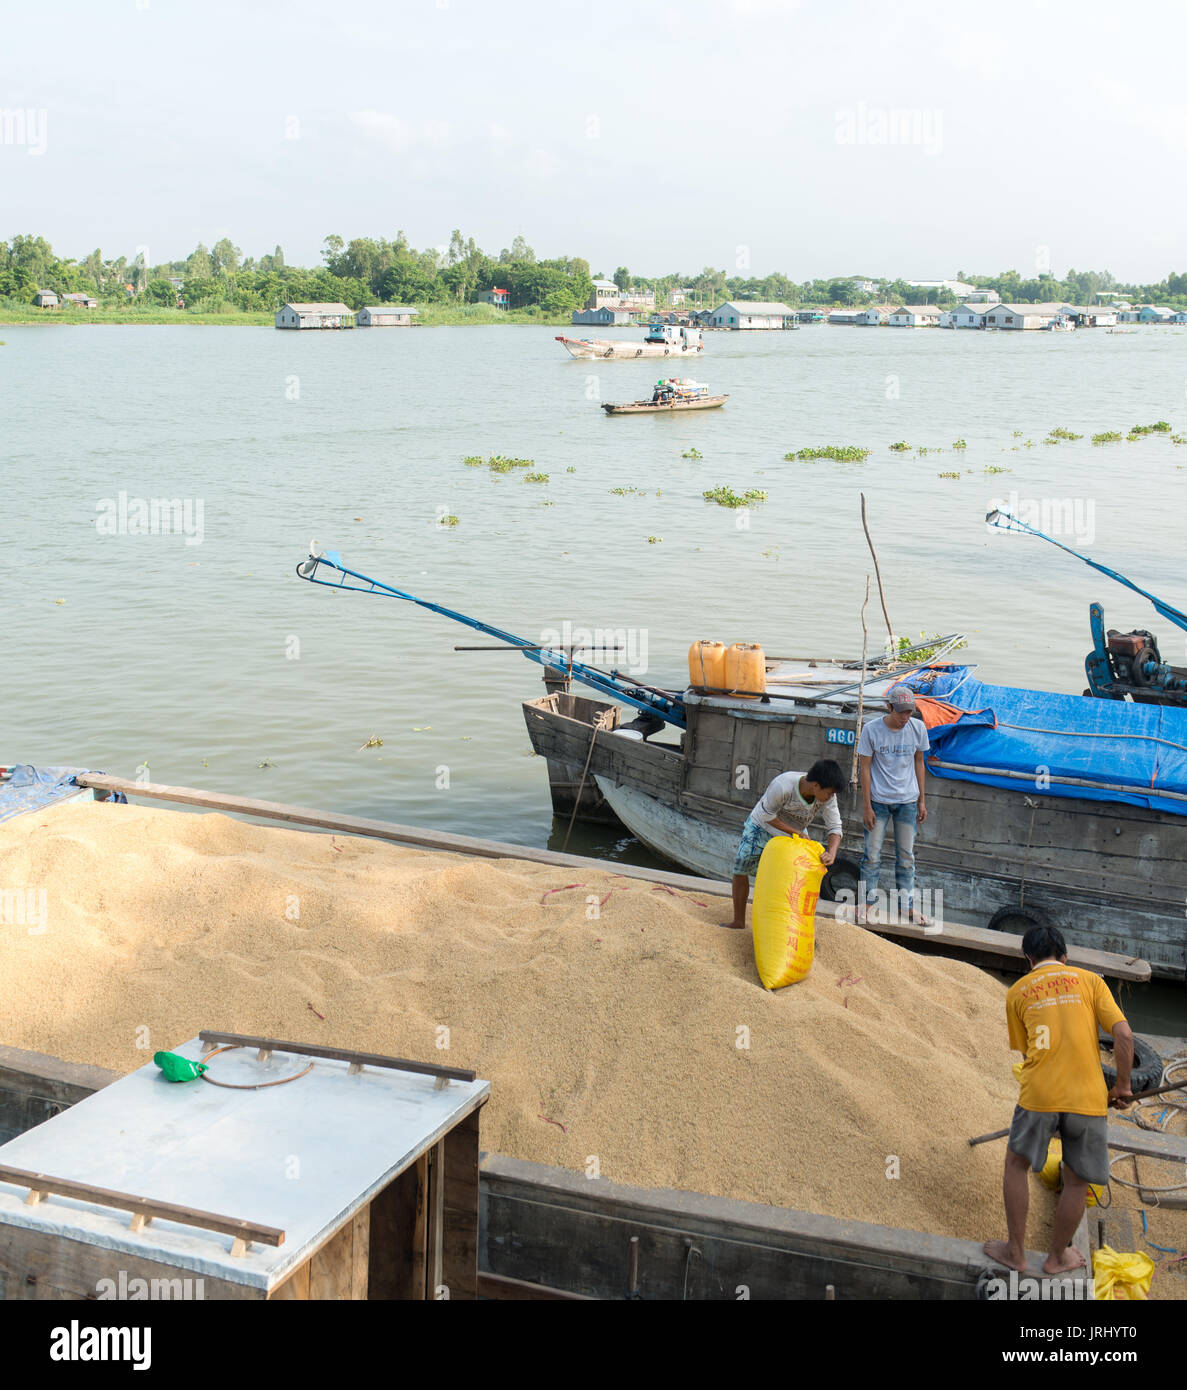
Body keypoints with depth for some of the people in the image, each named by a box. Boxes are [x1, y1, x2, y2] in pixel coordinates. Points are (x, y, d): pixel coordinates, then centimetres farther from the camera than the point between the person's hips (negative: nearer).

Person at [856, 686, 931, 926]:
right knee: (872, 855, 0)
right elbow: (865, 768, -6)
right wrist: (866, 806, -8)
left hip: (907, 801, 3)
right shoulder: (872, 729, -11)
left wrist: (922, 801, 9)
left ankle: (908, 906, 17)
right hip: (878, 801, -2)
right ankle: (864, 905, 10)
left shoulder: (917, 729, -3)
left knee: (906, 856, 9)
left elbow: (918, 763, 9)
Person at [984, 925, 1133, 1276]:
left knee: (1016, 1163, 21)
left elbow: (1025, 1050, 13)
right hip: (1089, 1098, 0)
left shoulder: (1017, 992, 11)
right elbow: (1123, 1035, -2)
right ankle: (1057, 1257, 30)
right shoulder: (1090, 980, 8)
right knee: (1077, 1181, 16)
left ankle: (1016, 1251, 26)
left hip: (1038, 1096, 0)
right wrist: (1122, 1085, 8)